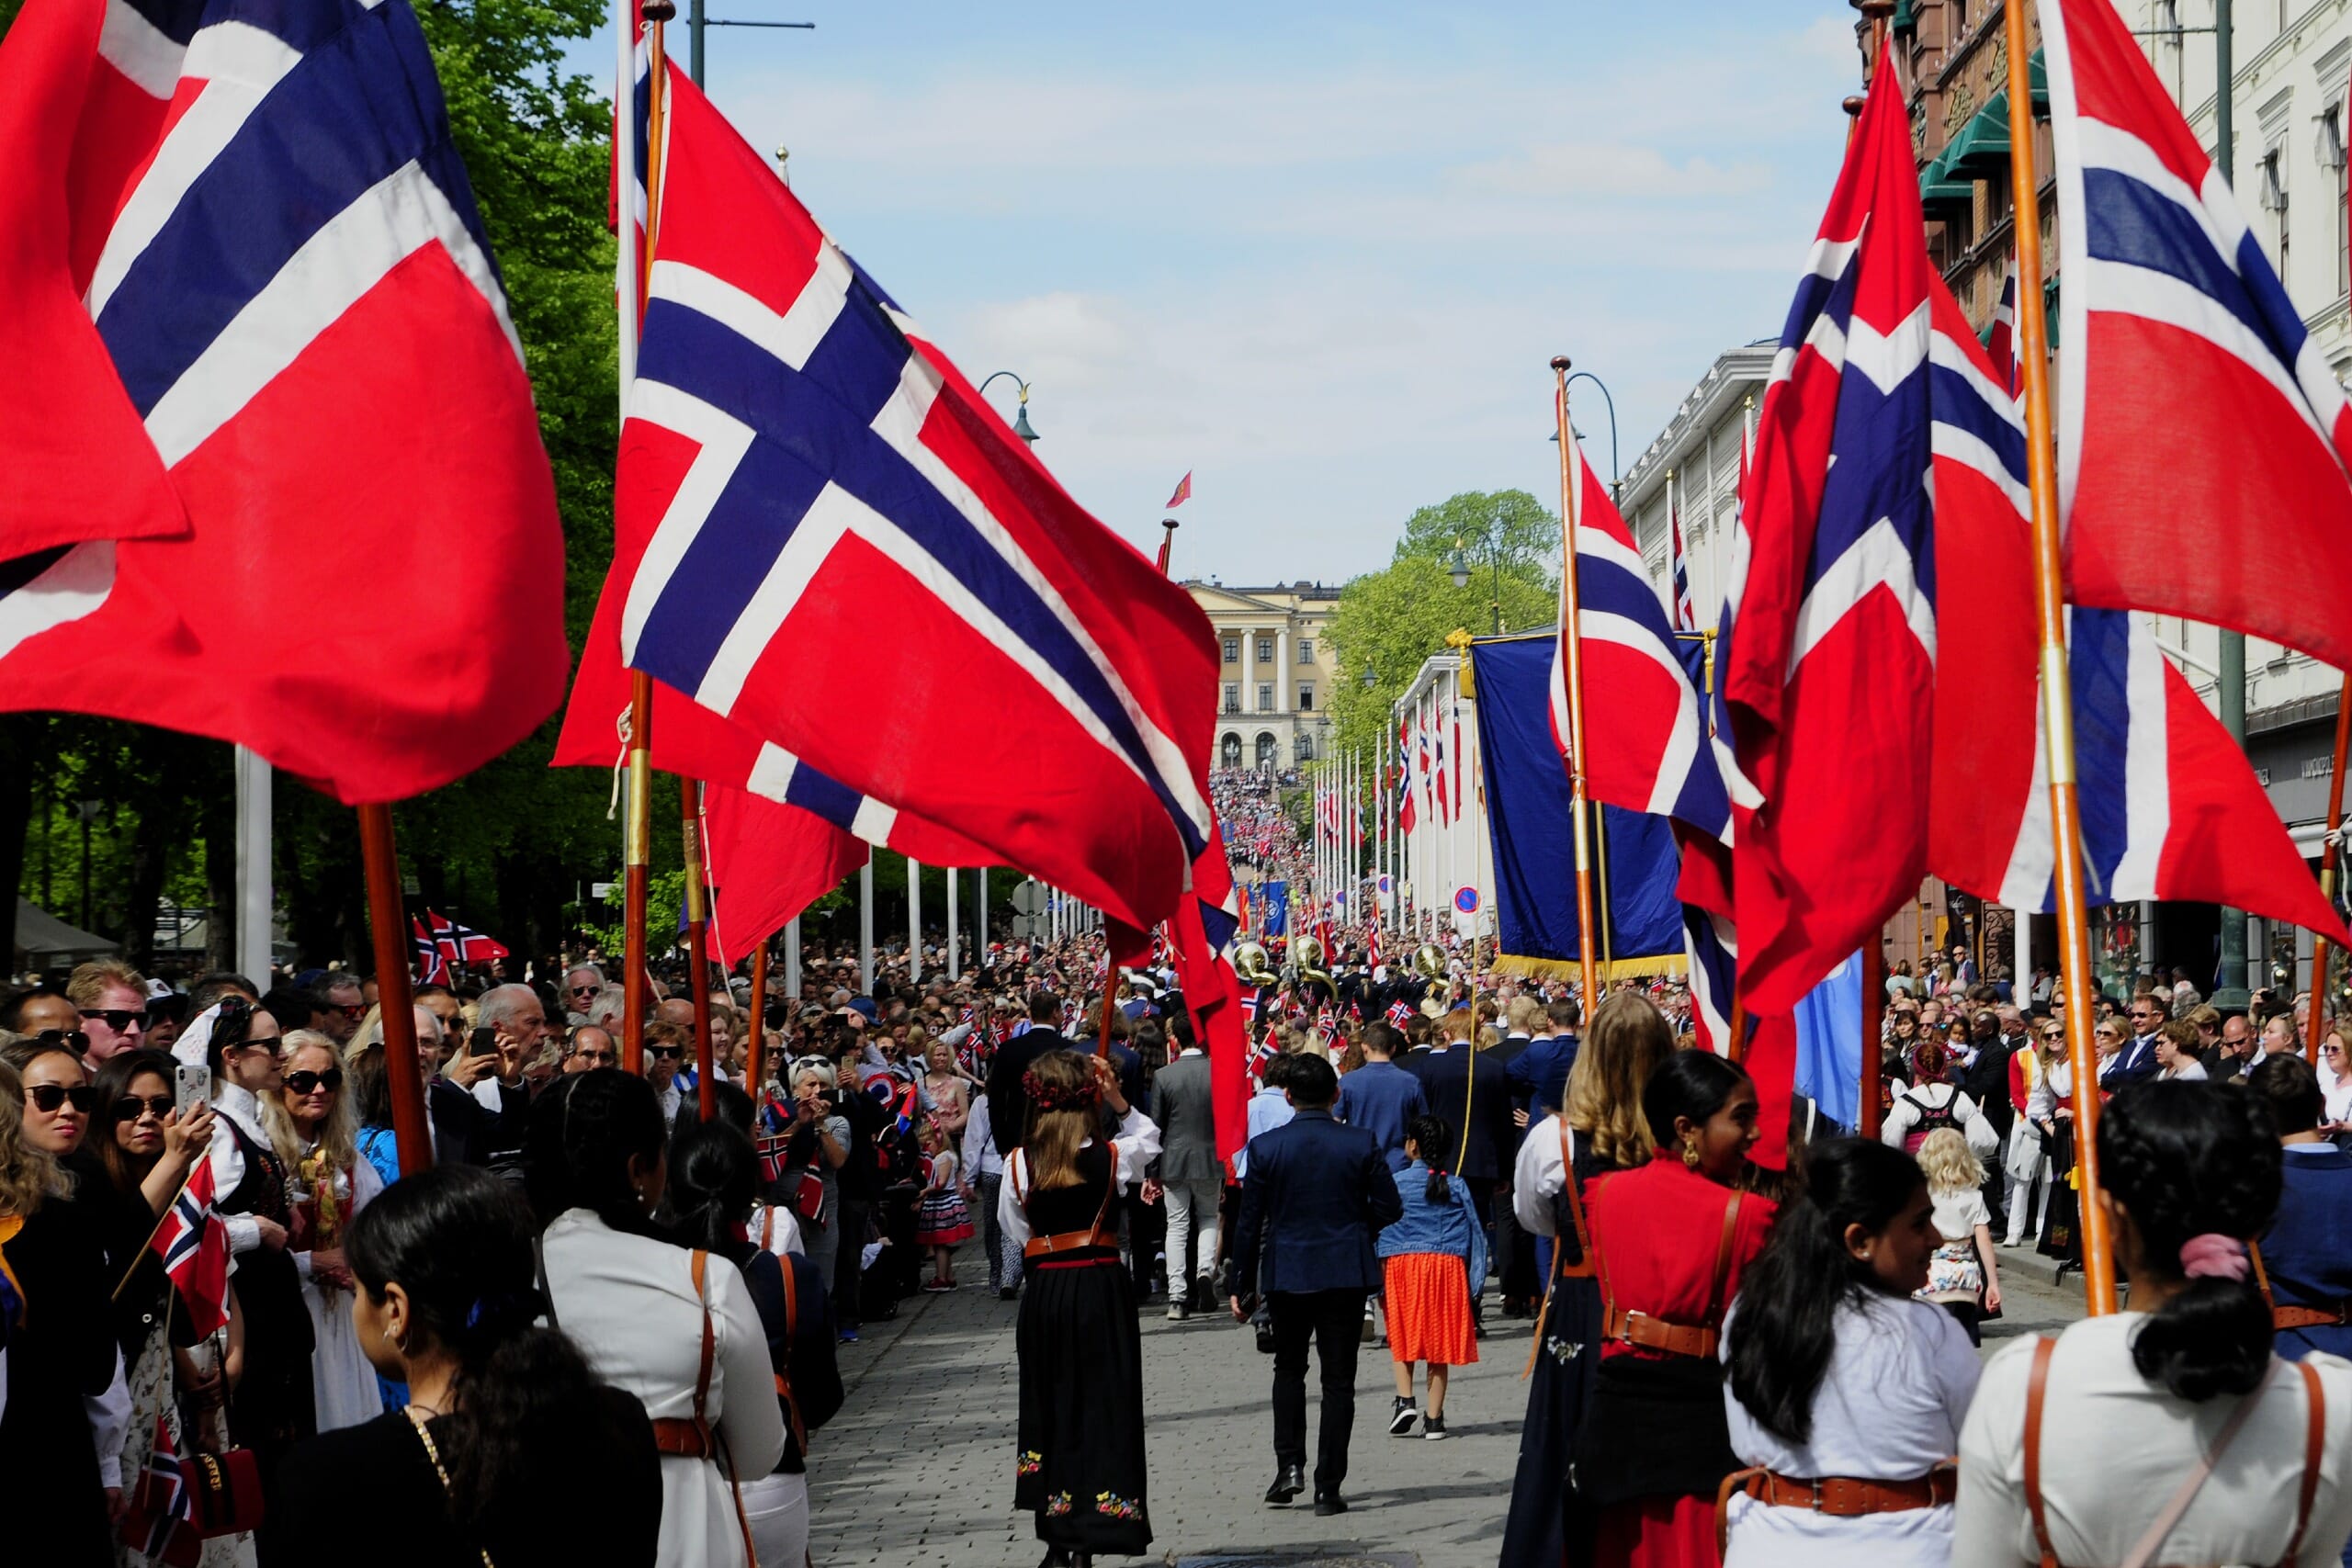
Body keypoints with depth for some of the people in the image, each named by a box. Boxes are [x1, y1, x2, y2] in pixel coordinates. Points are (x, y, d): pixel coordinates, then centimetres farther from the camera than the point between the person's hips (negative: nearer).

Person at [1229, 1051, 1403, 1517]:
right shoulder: (1361, 1144, -6)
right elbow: (1389, 1208, -2)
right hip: (1346, 1273, 0)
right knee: (1338, 1378, 5)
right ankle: (1328, 1487, 2)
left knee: (1289, 1368, 20)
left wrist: (1239, 1283, 5)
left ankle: (1289, 1465, 7)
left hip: (1287, 1273, 0)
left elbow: (1249, 1220, -3)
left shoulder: (1265, 1147, -7)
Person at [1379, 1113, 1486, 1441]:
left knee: (1403, 1339, 11)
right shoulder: (1456, 1185, 7)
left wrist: (1379, 1280, 5)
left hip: (1404, 1263, -2)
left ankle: (1405, 1399, -7)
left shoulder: (1397, 1182, 0)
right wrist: (1473, 1279, 11)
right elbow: (1474, 1233, 6)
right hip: (1449, 1265, 2)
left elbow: (1382, 1232, 0)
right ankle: (1434, 1417, 6)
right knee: (1440, 1341, 6)